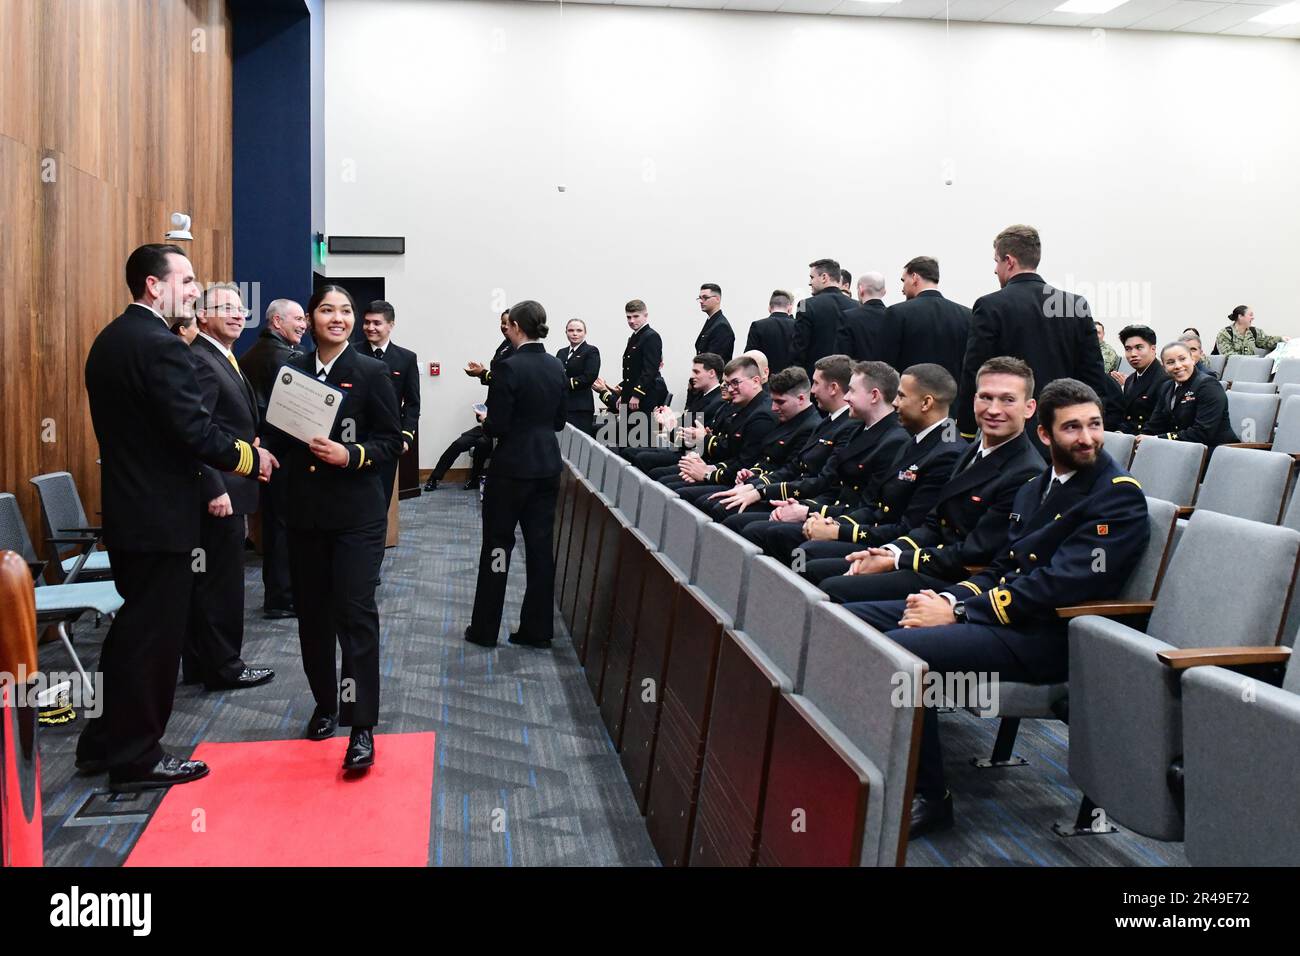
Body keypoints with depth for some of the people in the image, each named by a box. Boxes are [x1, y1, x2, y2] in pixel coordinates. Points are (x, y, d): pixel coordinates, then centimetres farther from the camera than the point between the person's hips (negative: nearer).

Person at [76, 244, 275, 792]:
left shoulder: (110, 340, 11)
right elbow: (194, 430, -24)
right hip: (160, 515, -10)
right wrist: (250, 456, -8)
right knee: (154, 635, 2)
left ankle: (103, 743, 31)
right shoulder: (161, 346, -19)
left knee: (133, 624, 20)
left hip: (125, 508, 10)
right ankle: (137, 757, 14)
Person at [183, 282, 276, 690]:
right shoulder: (200, 361, -16)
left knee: (206, 580, 16)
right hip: (220, 492, -10)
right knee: (222, 581, 0)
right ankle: (223, 667, 11)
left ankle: (199, 664, 26)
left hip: (223, 491, 10)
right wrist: (216, 490, -25)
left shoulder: (223, 359, 16)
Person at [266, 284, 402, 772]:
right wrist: (297, 445, -10)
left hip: (356, 512, -4)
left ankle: (362, 727, -3)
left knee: (355, 612, -7)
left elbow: (392, 440, -5)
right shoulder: (293, 370, 7)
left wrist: (352, 455, -21)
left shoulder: (371, 372, -4)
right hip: (305, 511, 4)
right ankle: (326, 704, 31)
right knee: (312, 611, 12)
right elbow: (279, 435, 12)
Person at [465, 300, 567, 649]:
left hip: (512, 467, -6)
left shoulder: (510, 367, -16)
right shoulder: (556, 366, 4)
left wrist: (484, 420, 4)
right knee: (541, 546, 10)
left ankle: (485, 629, 16)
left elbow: (497, 426, -16)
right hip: (547, 466, 6)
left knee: (497, 545, 6)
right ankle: (538, 629, 16)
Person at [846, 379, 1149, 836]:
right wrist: (950, 597, -4)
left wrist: (957, 612, -18)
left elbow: (1058, 587, -18)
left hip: (1044, 636, -9)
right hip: (1003, 607, 9)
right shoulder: (1034, 488, 18)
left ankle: (928, 798, -12)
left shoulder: (1118, 497, -9)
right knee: (849, 620, 1)